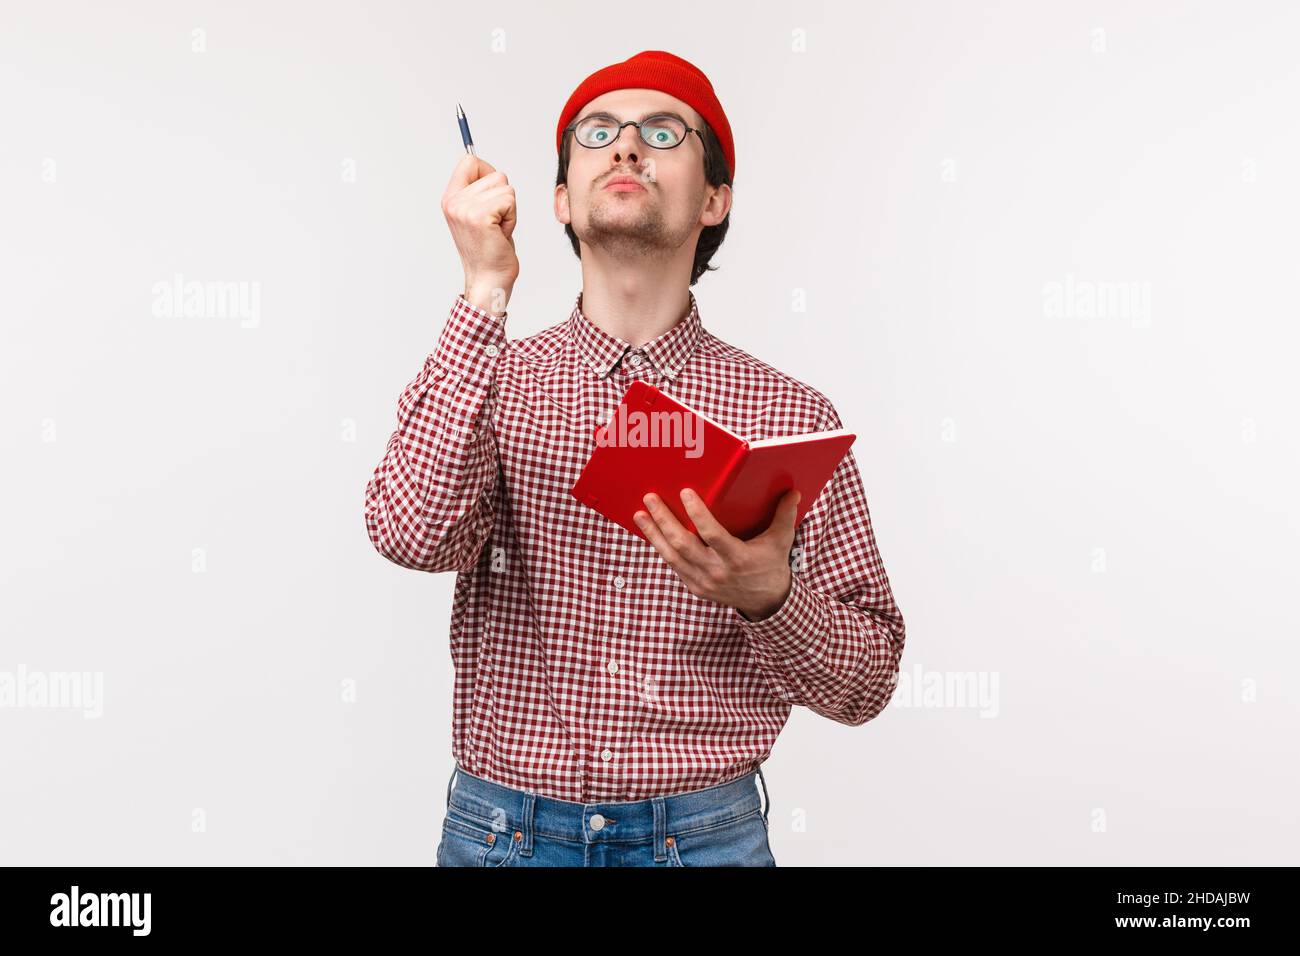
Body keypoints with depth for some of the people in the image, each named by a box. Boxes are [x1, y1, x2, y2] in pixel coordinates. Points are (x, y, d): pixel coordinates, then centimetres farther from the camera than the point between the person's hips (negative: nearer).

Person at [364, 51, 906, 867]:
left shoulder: (790, 414, -4)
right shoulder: (489, 382, -1)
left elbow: (866, 685, -2)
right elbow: (413, 532, -21)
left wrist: (768, 598, -22)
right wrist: (486, 289, -20)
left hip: (709, 834, 0)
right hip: (503, 829, 1)